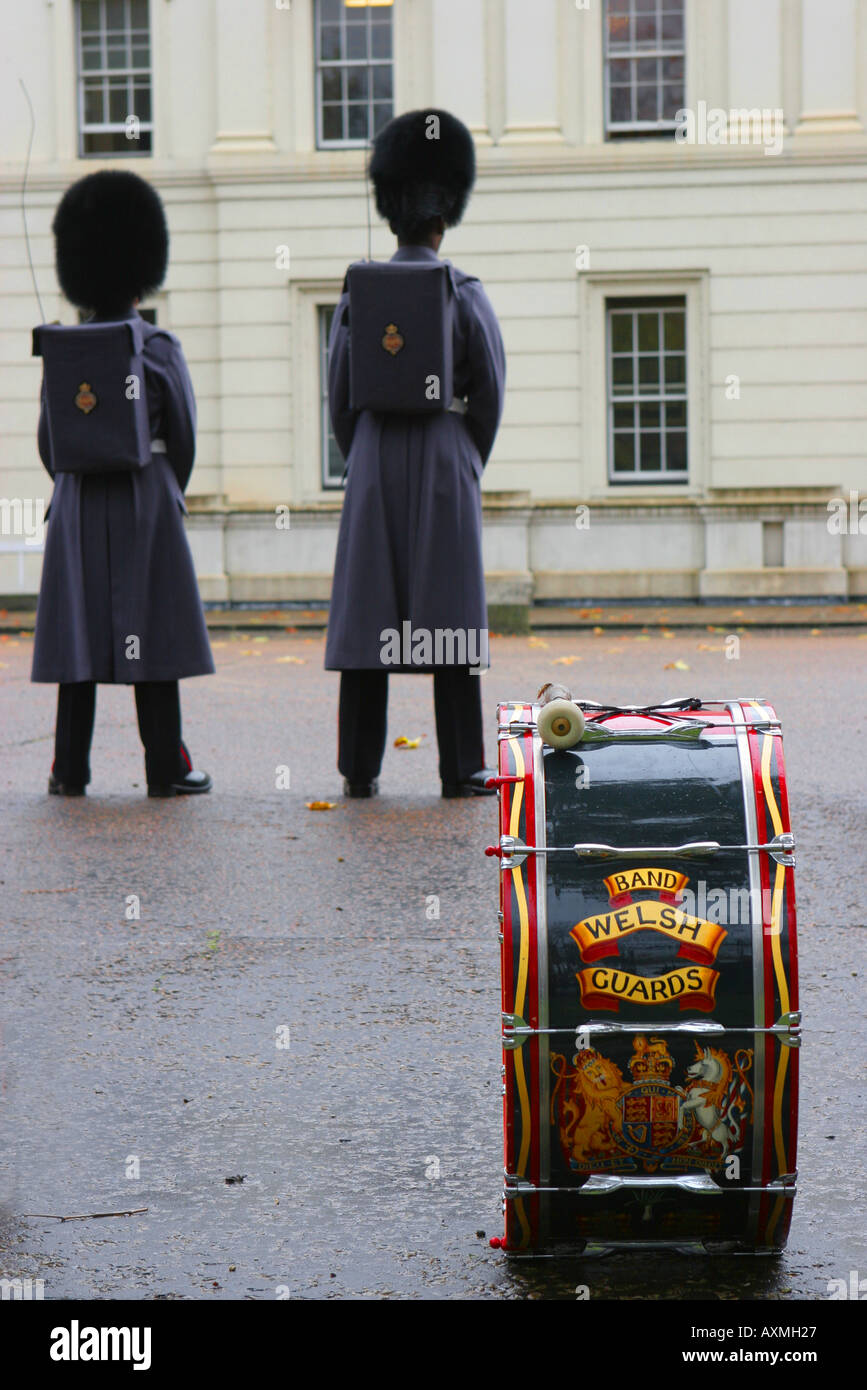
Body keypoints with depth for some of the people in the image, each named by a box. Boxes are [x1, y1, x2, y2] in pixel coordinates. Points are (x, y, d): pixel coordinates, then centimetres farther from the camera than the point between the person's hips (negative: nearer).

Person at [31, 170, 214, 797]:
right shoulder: (159, 348, -7)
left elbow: (49, 440, 7)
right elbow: (183, 437, -2)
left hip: (77, 506, 3)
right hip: (147, 500, -3)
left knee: (79, 626, 4)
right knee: (153, 628, 1)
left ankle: (71, 769, 4)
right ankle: (165, 766, 2)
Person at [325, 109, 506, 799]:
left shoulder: (357, 293, 3)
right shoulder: (464, 294, -5)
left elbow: (340, 397, 5)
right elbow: (490, 393, -2)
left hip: (375, 458, 3)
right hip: (444, 458, -2)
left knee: (366, 610, 4)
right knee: (449, 612, -1)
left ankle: (360, 767, 5)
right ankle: (461, 768, 0)